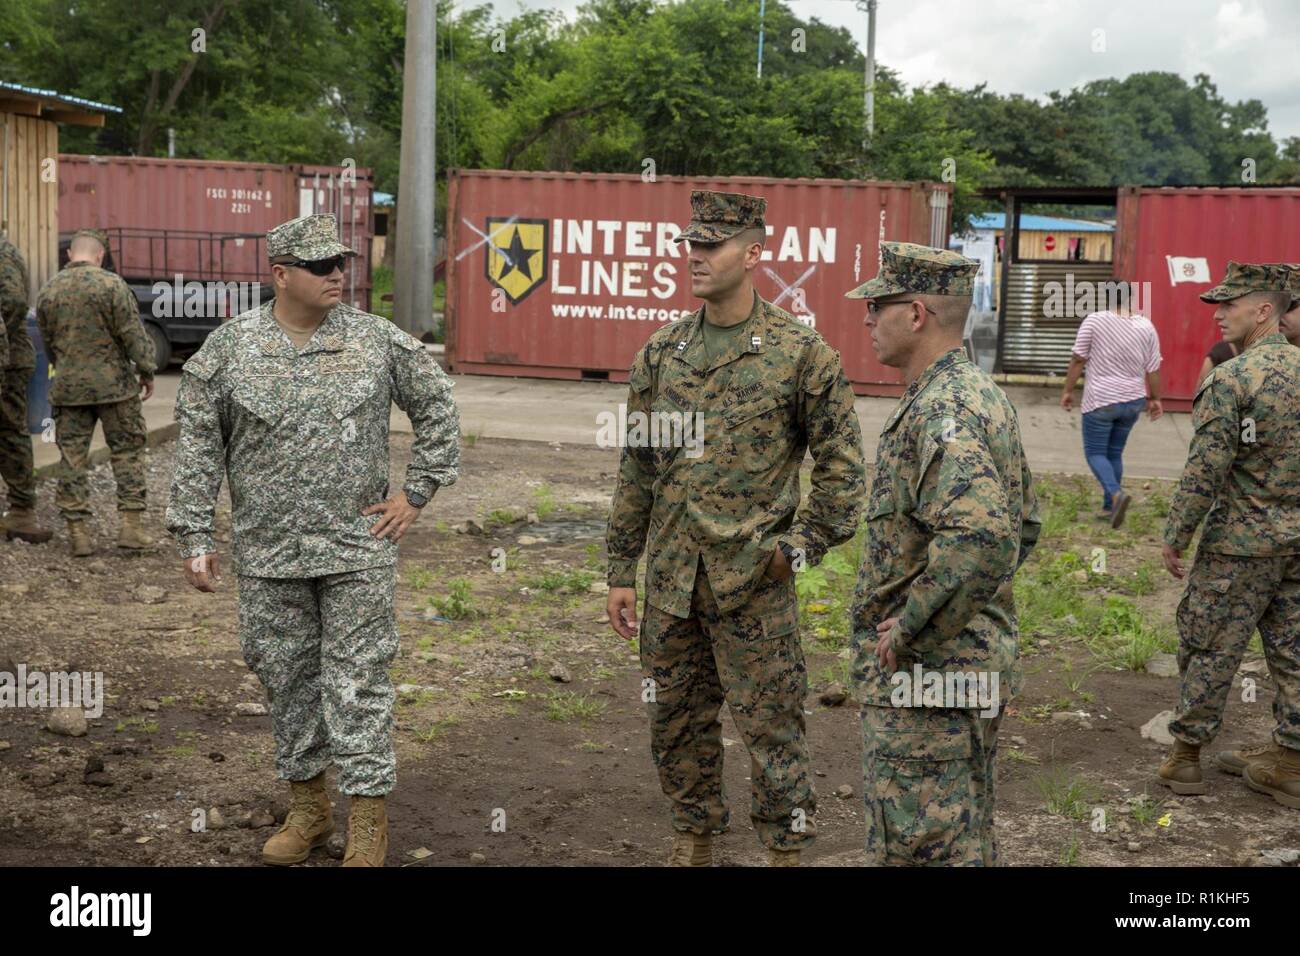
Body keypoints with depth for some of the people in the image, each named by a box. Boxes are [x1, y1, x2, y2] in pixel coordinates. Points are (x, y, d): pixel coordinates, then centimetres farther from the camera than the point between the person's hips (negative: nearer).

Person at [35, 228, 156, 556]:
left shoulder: (48, 292, 7)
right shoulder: (111, 284, -8)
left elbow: (48, 344, 16)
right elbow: (133, 334, -10)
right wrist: (146, 371, 0)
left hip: (67, 387, 4)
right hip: (113, 382, -4)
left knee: (72, 458, 6)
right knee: (128, 450, 6)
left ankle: (78, 532, 6)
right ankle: (131, 524, 0)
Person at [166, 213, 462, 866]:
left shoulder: (378, 341, -1)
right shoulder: (229, 347, 0)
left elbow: (437, 408, 9)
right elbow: (198, 447, 2)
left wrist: (417, 493, 4)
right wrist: (194, 536, -2)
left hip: (359, 549, -1)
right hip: (268, 554, 2)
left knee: (357, 683, -1)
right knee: (287, 681, 12)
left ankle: (368, 827, 8)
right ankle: (307, 808, 29)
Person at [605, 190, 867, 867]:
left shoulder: (801, 353, -6)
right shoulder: (660, 353, 7)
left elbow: (841, 463, -1)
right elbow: (636, 469, 10)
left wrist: (801, 544, -8)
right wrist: (622, 570, 9)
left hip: (754, 582, -5)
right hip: (671, 579, 5)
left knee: (771, 724, 3)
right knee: (676, 721, 14)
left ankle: (786, 849, 17)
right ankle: (693, 842, 31)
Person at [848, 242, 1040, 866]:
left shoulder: (940, 411, -21)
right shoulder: (982, 394, 12)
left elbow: (978, 536, -36)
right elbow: (1022, 525, 22)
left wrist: (908, 629, -25)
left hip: (926, 678, -11)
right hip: (977, 662, 11)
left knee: (914, 849, -2)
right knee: (966, 838, 20)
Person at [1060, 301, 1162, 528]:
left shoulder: (1094, 321, -10)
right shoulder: (1146, 326, 0)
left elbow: (1078, 360, -7)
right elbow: (1153, 368, 2)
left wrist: (1068, 390, 4)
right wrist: (1155, 399, 15)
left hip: (1101, 400, -4)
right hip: (1133, 400, 4)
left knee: (1095, 452, 5)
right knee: (1115, 453, 17)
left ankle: (1116, 494, -19)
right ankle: (1109, 507, 20)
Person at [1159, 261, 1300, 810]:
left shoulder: (1232, 380, -17)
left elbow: (1204, 472, -18)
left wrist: (1175, 537, -8)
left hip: (1241, 543, -6)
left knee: (1209, 649, 5)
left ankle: (1185, 756, 13)